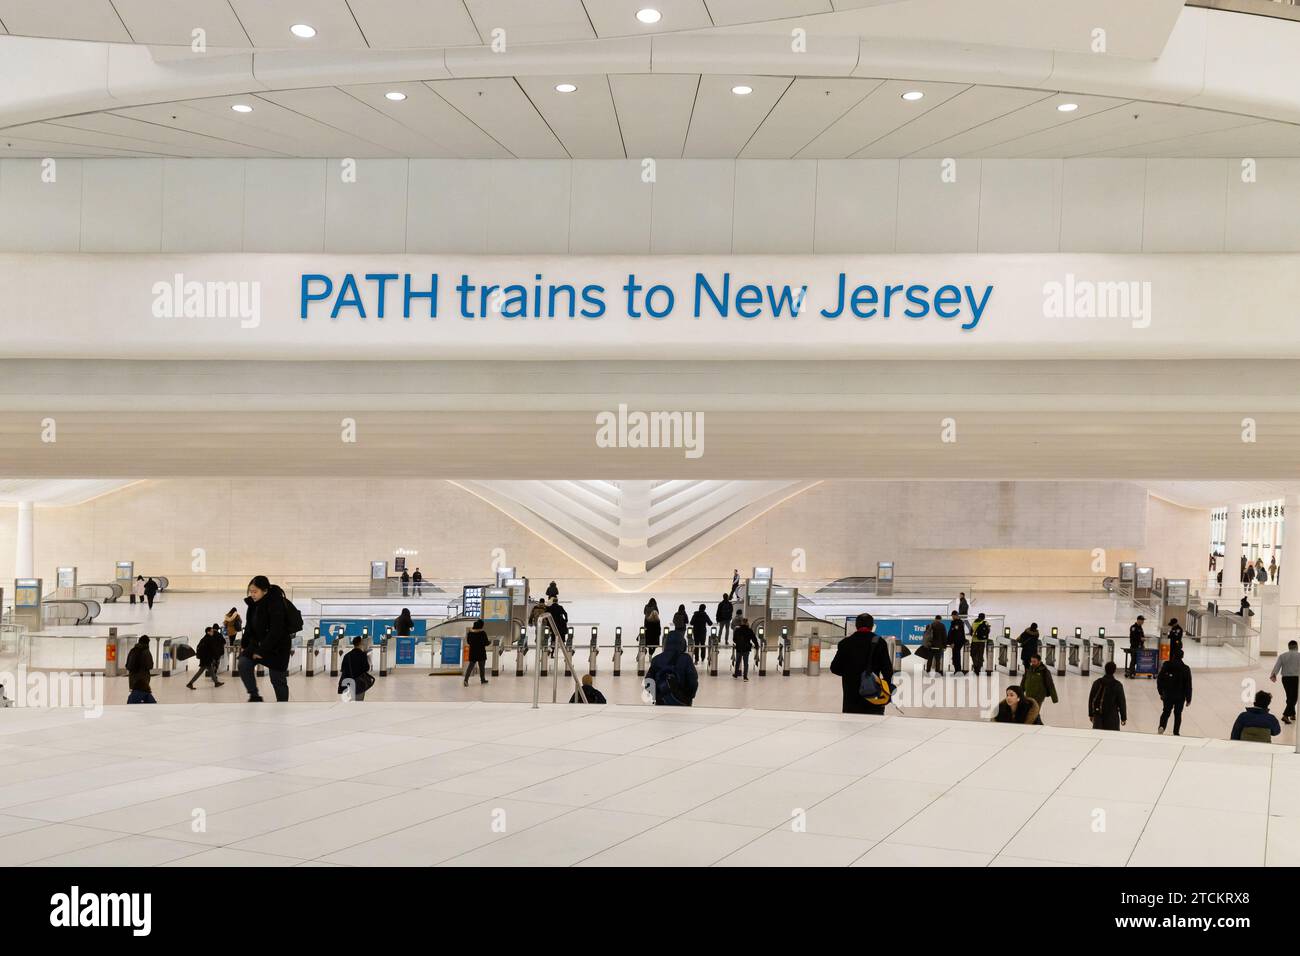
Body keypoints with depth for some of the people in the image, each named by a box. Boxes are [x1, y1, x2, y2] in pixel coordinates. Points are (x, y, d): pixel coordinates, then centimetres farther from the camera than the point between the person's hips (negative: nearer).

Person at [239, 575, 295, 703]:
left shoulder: (276, 604, -23)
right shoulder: (254, 603, -1)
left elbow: (276, 631, -25)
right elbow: (249, 626, 10)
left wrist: (261, 651, -23)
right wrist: (244, 646, 3)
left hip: (277, 647, -7)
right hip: (258, 642, 7)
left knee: (278, 680, 0)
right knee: (243, 664, -16)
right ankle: (254, 696, -3)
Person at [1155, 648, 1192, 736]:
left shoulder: (1166, 666, -6)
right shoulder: (1186, 669, -11)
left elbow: (1159, 680, -1)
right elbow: (1188, 686, -8)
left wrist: (1161, 692, 11)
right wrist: (1188, 699, 1)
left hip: (1167, 695, 1)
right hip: (1180, 697, -1)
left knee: (1166, 712, 14)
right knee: (1178, 714, 12)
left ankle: (1162, 726, -10)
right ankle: (1176, 733, 15)